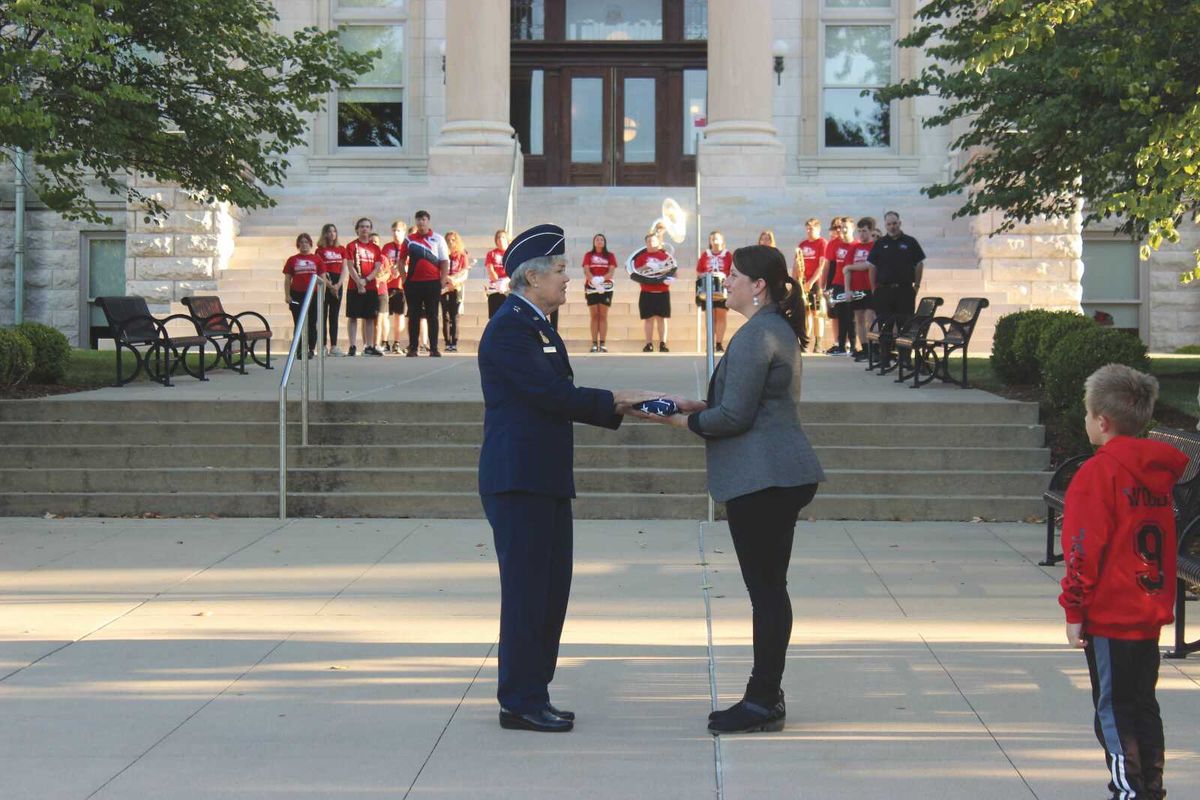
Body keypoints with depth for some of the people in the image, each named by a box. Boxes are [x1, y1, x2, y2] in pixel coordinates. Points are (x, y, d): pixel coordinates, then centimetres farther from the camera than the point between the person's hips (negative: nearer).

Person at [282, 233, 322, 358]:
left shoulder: (317, 259, 6)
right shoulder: (292, 260, 7)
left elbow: (322, 278, 7)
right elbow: (287, 279, 7)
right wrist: (287, 295, -3)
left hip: (313, 295, 0)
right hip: (297, 295, 0)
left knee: (312, 324, 2)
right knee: (298, 324, 1)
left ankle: (311, 349, 9)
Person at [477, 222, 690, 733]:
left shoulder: (538, 327, 18)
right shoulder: (509, 327, -13)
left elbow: (561, 399, 17)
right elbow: (551, 395, -20)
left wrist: (619, 407, 6)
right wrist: (616, 401, -12)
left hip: (546, 480, 10)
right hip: (518, 480, -10)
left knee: (551, 587, 12)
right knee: (526, 589, -5)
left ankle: (533, 694, 20)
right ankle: (520, 702, 2)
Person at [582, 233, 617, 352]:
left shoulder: (610, 256, 9)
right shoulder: (588, 255, 9)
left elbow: (611, 271, -3)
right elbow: (586, 271, -3)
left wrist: (601, 279, -21)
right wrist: (595, 281, -20)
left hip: (606, 288, 0)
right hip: (591, 288, 0)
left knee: (603, 316, -2)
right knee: (594, 315, -2)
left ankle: (603, 344, -4)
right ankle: (594, 344, -2)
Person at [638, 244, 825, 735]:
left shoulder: (756, 335, -15)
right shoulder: (780, 330, 17)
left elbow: (734, 415, -19)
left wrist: (680, 421, -6)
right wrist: (693, 408, 16)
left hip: (761, 480, -11)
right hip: (782, 475, 11)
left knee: (765, 589, -6)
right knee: (770, 588, 13)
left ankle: (763, 703, -1)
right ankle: (766, 695, 20)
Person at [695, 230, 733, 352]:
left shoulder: (728, 255, 1)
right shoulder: (704, 255, 6)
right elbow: (699, 273, 9)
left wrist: (725, 277, -16)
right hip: (707, 290, 2)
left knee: (721, 315, -1)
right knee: (710, 316, 4)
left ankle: (719, 344, 1)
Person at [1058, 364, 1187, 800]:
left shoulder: (1099, 472, -15)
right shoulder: (1158, 471, 7)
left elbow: (1085, 549, -16)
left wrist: (1074, 610, -9)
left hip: (1109, 616, -7)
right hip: (1151, 613, 7)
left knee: (1114, 711, -1)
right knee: (1143, 705, 16)